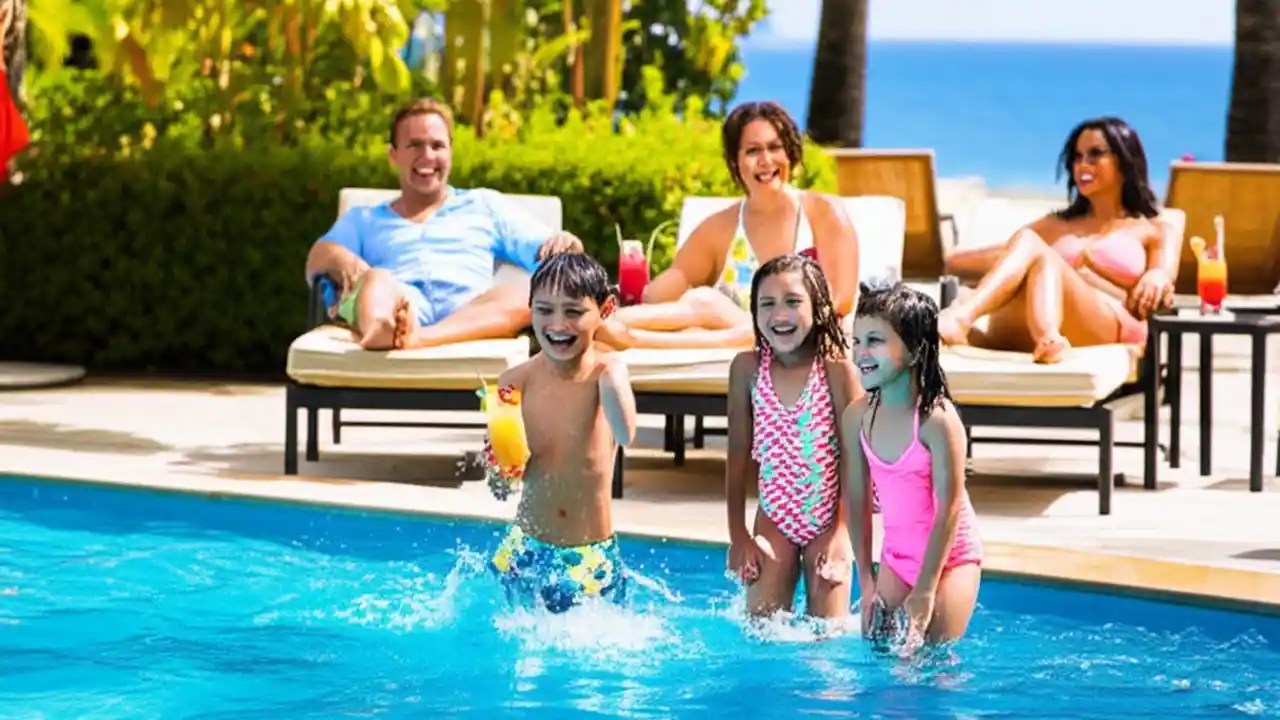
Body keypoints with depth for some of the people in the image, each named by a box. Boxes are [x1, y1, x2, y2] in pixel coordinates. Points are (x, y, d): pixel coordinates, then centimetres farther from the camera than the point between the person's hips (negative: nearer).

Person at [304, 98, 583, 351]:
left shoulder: (485, 205, 33)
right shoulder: (364, 220, 31)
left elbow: (547, 252, 24)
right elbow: (317, 260, 14)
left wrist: (563, 245, -3)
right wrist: (341, 261, -13)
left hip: (470, 317, 0)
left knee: (526, 296, -33)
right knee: (377, 282, -35)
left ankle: (415, 338, -60)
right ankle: (381, 331, -74)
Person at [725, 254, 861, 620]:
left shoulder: (836, 369, -12)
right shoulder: (747, 368, -5)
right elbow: (738, 454, 1)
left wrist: (840, 534, -14)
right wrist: (738, 535, 1)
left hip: (826, 521, -2)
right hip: (774, 521, 2)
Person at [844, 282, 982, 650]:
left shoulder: (936, 419, -23)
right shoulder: (857, 416, -6)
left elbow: (948, 508, -20)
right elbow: (857, 499, 1)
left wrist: (924, 591, -18)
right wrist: (866, 582, 2)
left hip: (950, 557, -5)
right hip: (897, 557, 5)